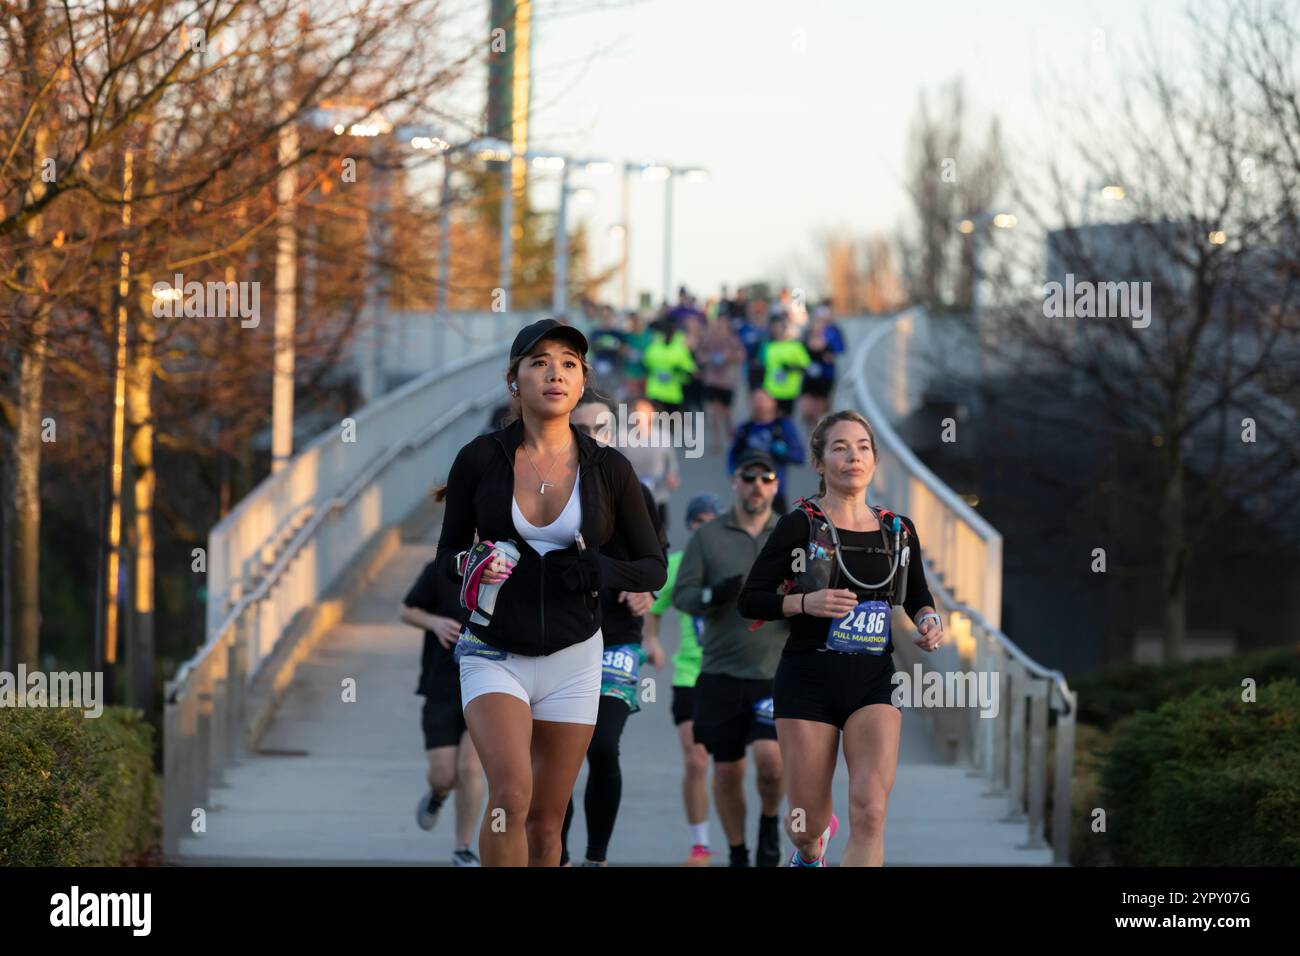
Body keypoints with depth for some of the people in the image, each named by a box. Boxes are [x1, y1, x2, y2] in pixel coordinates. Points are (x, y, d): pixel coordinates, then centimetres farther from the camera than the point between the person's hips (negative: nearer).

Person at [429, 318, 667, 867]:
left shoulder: (608, 469, 0)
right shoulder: (479, 460, -2)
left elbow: (654, 568, 7)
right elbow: (449, 552, 11)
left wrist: (598, 572, -13)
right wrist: (464, 585, -11)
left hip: (572, 658, 2)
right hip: (494, 655, -2)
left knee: (545, 824, 5)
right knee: (510, 796, -23)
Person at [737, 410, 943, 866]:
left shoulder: (898, 530, 7)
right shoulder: (800, 525, -5)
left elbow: (918, 596, 23)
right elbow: (750, 600, -4)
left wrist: (928, 620, 1)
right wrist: (805, 602, -20)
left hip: (874, 681, 2)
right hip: (809, 679, -2)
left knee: (870, 813, -19)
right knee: (809, 825, 6)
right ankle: (810, 850, 45)